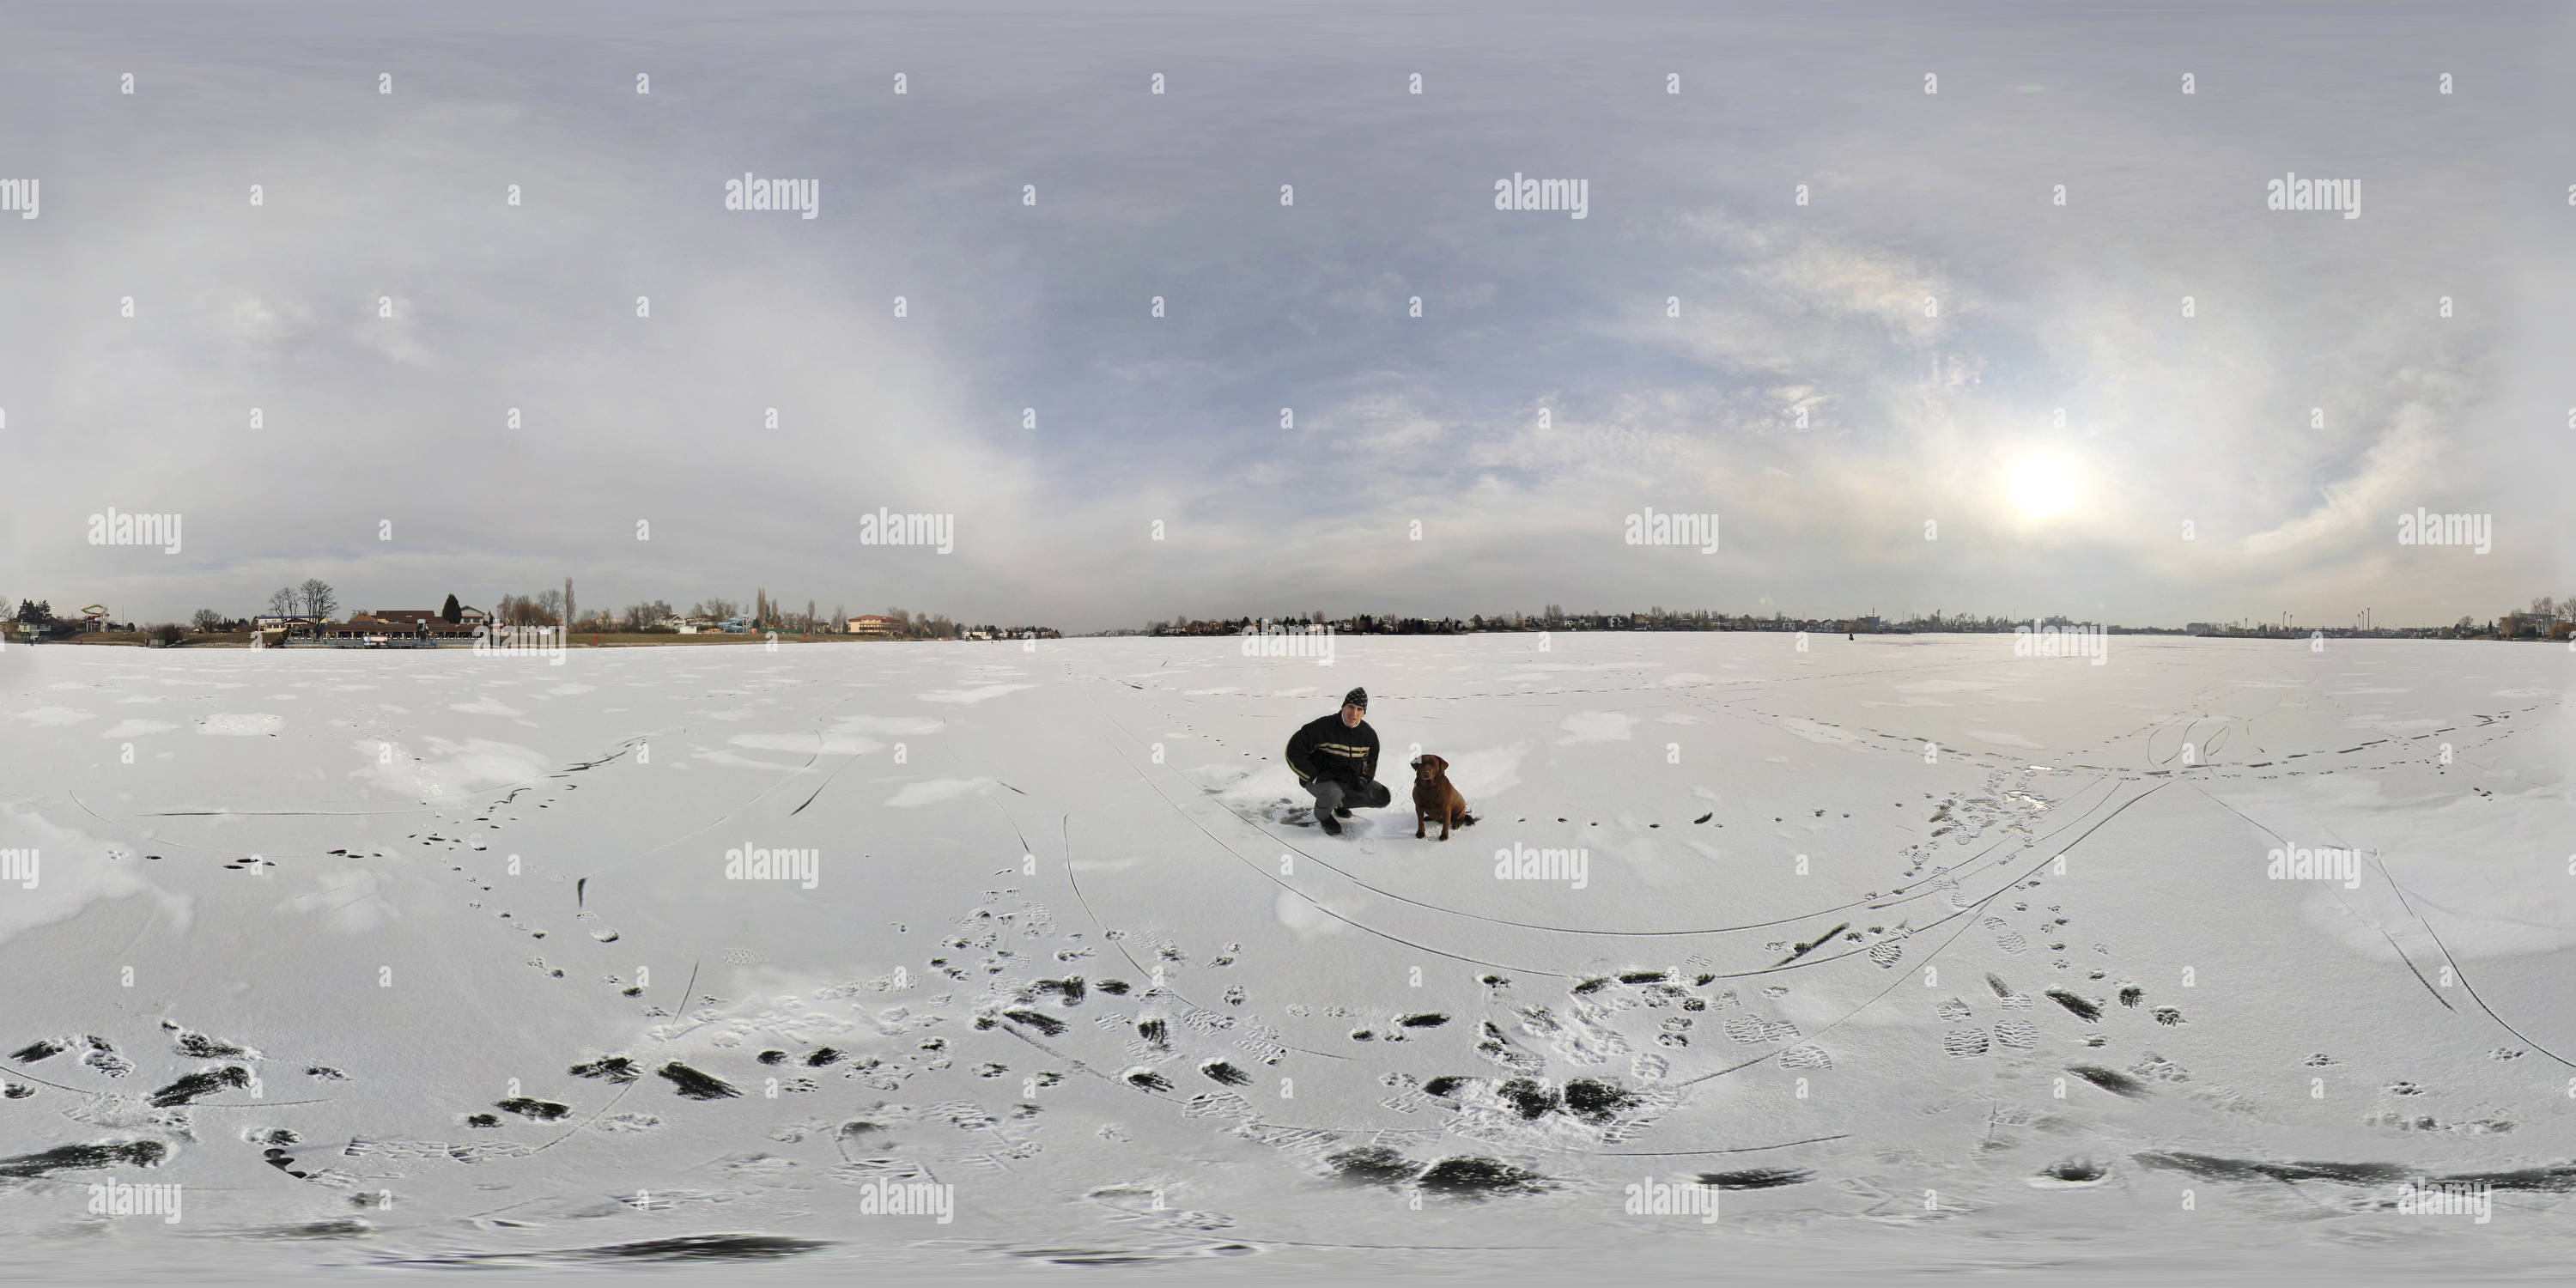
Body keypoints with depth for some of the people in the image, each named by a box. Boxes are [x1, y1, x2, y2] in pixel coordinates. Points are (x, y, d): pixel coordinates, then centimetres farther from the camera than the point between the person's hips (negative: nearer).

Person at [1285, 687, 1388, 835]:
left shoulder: (1368, 734, -4)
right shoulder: (1323, 727, -24)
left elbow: (1370, 759, 17)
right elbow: (1294, 751, -21)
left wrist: (1363, 778, -1)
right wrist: (1314, 777, -22)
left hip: (1349, 780, 6)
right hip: (1319, 779, -6)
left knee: (1383, 797, -4)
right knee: (1333, 793, -40)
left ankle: (1341, 803, 19)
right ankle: (1322, 815, -2)